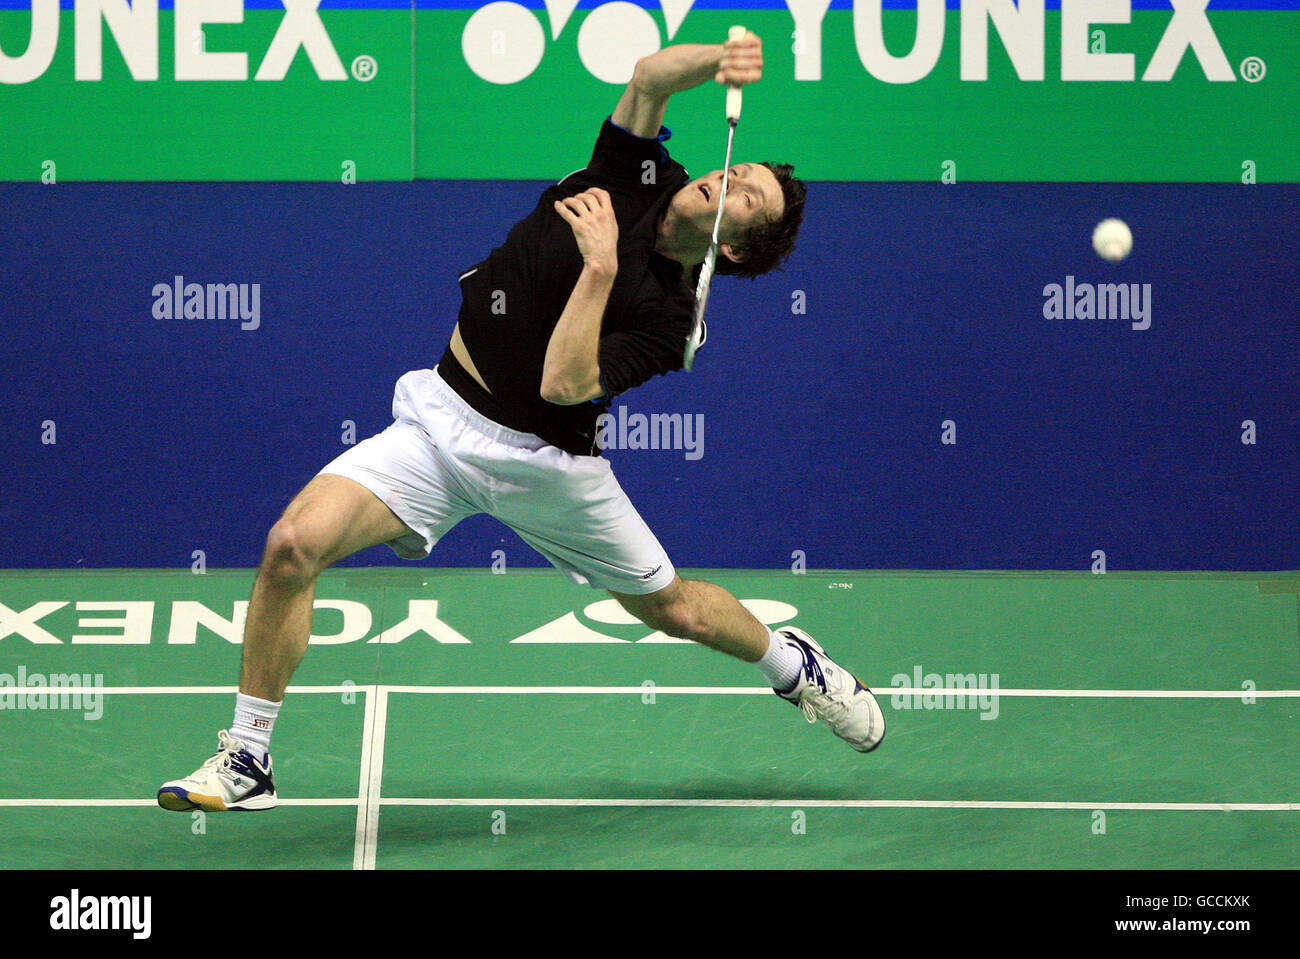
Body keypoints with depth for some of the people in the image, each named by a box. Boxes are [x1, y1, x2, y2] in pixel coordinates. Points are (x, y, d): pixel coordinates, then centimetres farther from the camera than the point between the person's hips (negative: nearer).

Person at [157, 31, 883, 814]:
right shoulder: (641, 179, -4)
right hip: (441, 419, 3)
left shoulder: (669, 317, -15)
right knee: (295, 544, -18)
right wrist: (720, 59, -37)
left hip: (541, 462, -2)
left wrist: (601, 264, -28)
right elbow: (650, 76, -18)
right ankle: (248, 760, -6)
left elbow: (563, 384, -28)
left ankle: (792, 663, 47)